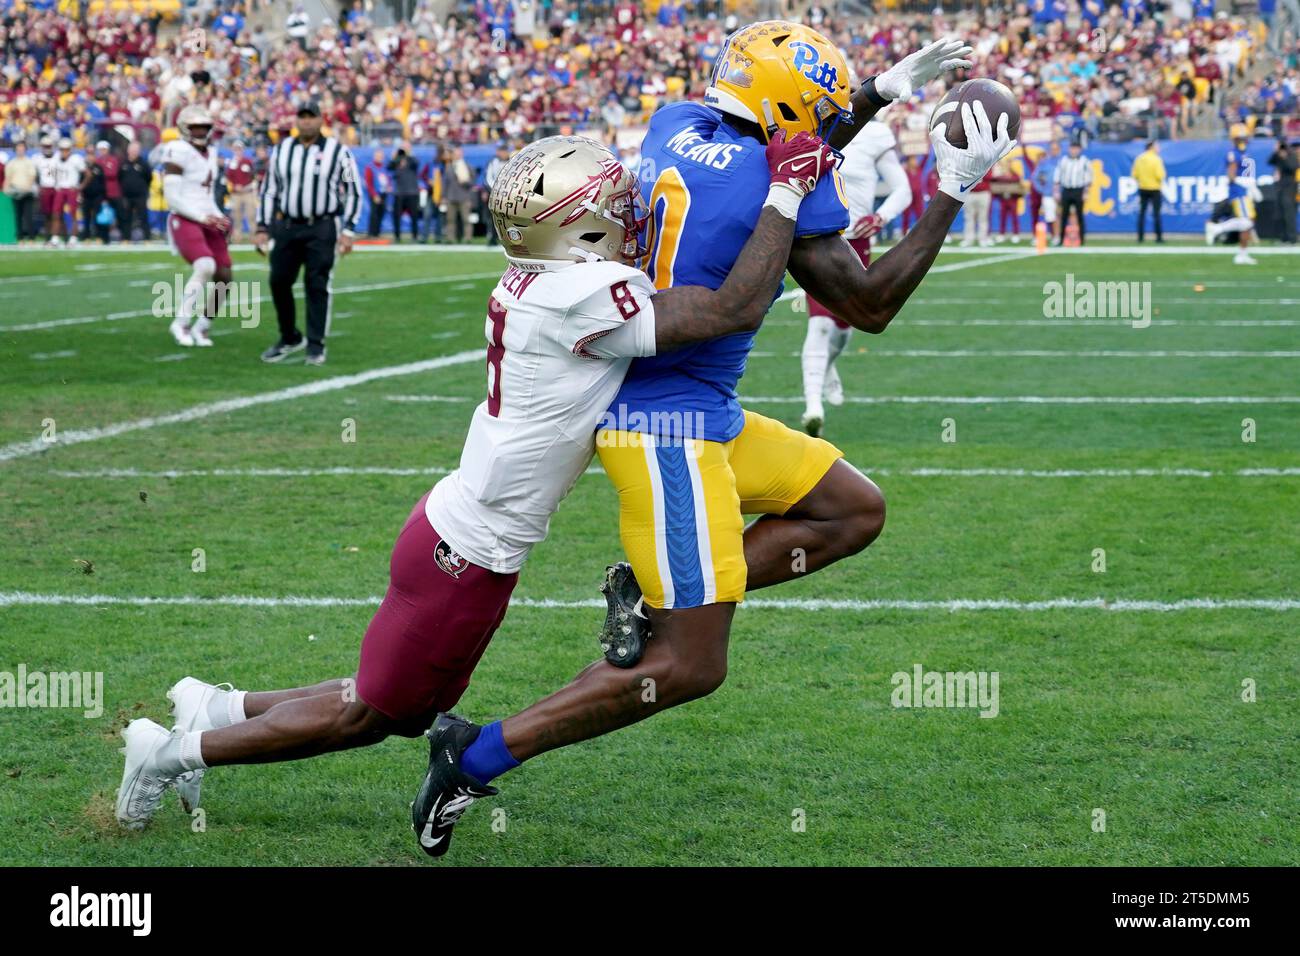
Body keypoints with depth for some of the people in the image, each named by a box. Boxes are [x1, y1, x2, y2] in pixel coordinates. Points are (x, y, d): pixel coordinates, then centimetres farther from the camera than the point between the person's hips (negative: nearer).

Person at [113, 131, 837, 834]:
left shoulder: (533, 282, 2)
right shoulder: (586, 298, -26)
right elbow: (736, 311, -27)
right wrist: (787, 190, -20)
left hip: (456, 524, 9)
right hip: (465, 559, -9)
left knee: (409, 711, 25)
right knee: (368, 714, 10)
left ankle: (218, 709, 33)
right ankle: (175, 753, 20)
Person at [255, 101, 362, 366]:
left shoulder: (337, 152, -2)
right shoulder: (281, 150, 8)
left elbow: (353, 192, 0)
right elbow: (268, 190, 14)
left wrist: (348, 231, -7)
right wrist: (262, 228, 8)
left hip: (322, 228, -4)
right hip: (288, 226, 4)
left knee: (317, 286, -7)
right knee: (279, 282, 2)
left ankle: (316, 346, 1)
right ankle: (290, 338, 20)